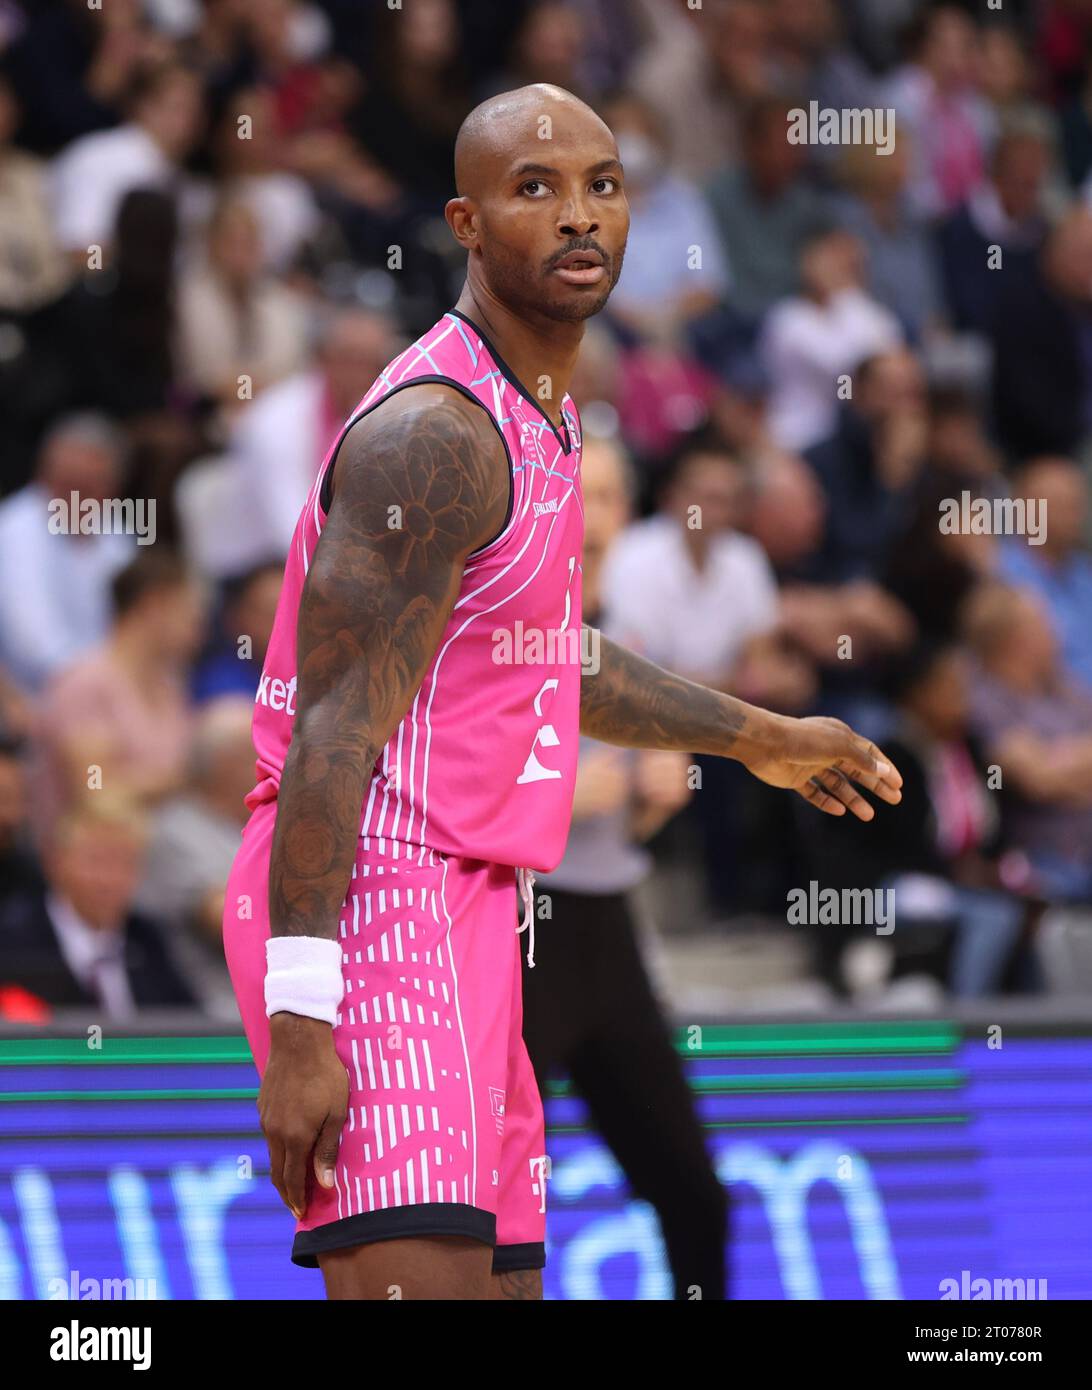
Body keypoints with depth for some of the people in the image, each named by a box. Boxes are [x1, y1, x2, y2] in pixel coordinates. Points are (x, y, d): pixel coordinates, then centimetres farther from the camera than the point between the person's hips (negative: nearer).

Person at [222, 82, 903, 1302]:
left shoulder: (535, 417, 17)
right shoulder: (433, 434, -14)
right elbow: (335, 726, -20)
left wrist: (758, 738, 47)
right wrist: (300, 1021, -27)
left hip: (461, 919, 10)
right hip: (376, 905, -10)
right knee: (420, 1277, -22)